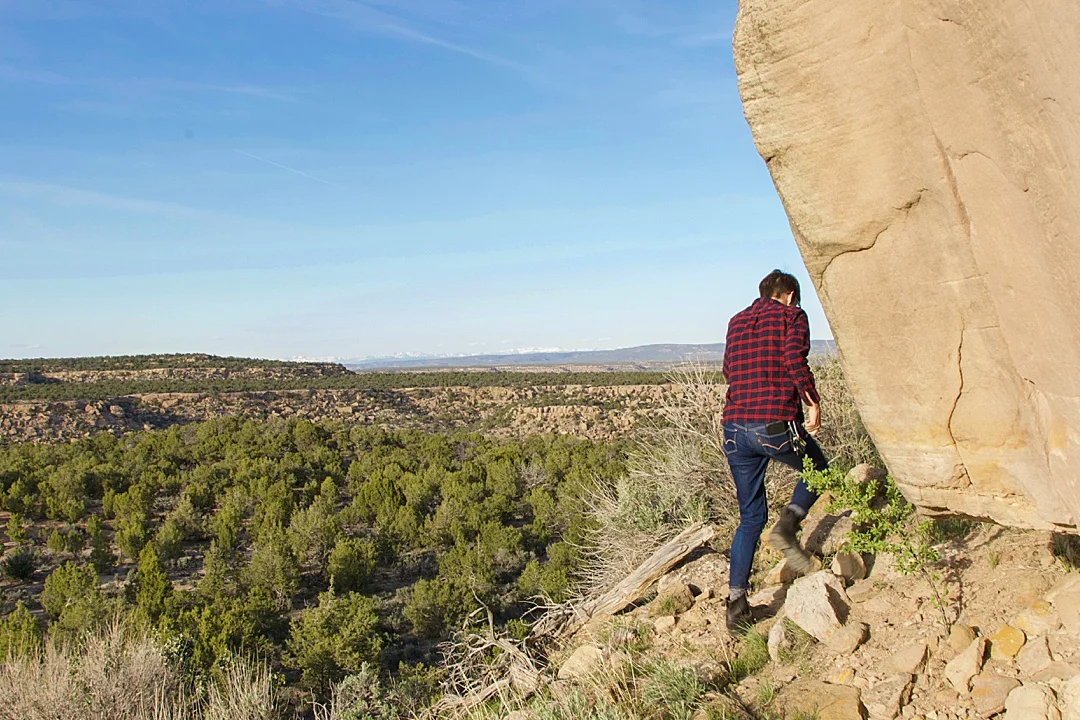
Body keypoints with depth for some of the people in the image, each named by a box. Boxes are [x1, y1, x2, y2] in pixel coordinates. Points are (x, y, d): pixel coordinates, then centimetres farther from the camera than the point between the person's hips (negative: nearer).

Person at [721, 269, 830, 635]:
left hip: (735, 427, 5)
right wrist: (813, 402, -8)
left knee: (751, 516, 14)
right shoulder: (791, 315, 5)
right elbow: (794, 357, -13)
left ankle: (736, 602, 7)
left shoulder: (737, 322, 21)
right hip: (777, 425, -5)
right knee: (818, 470, 25)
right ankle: (788, 525, -1)